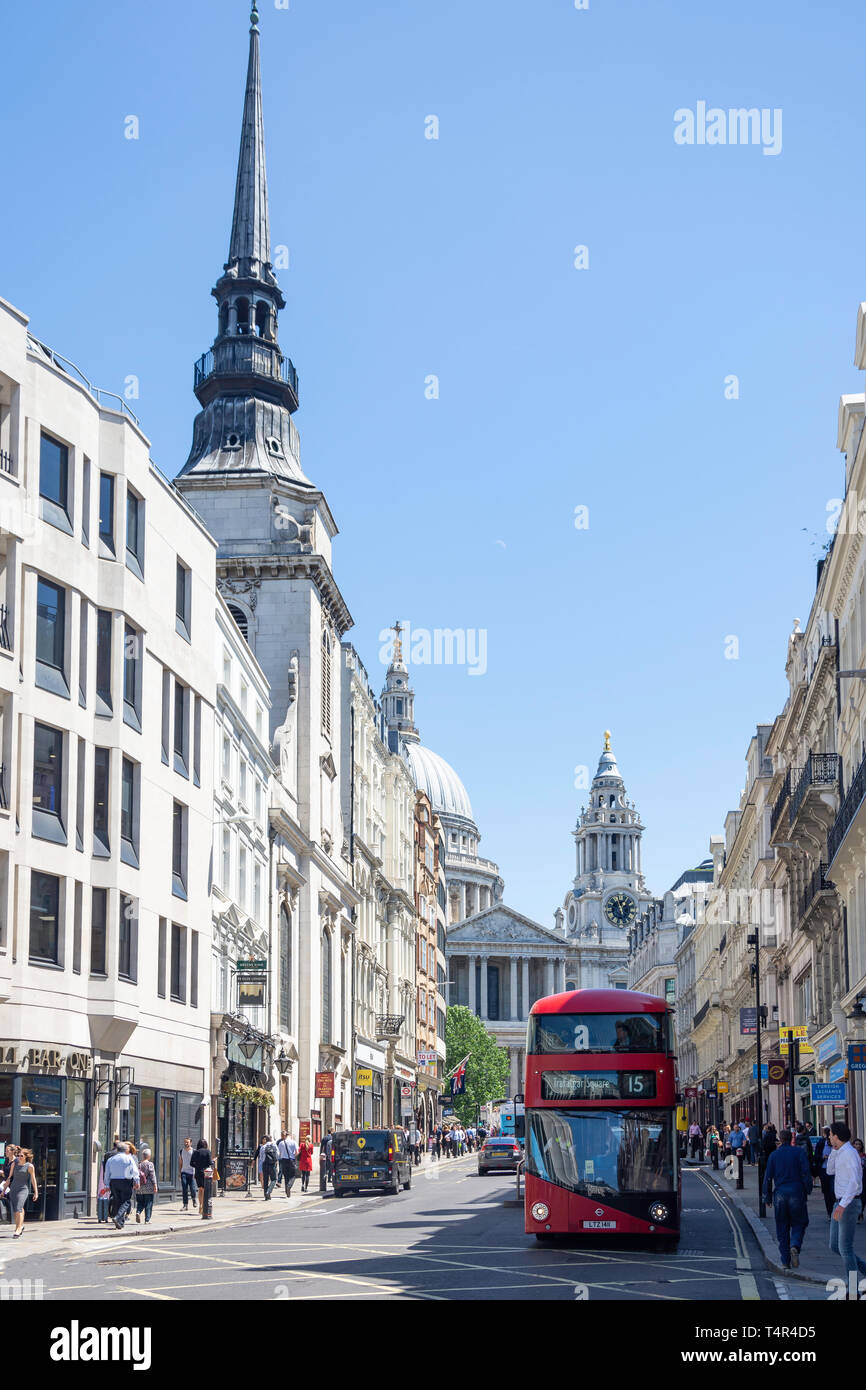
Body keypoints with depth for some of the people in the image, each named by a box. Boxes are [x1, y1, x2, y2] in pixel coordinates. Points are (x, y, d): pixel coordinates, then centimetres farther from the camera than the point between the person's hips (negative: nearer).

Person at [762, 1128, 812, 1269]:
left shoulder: (774, 1155, 6)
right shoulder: (799, 1152, 0)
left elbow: (768, 1177, 6)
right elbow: (806, 1173, -7)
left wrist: (767, 1196, 12)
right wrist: (807, 1190, 1)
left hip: (780, 1194, 2)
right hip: (796, 1192, -2)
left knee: (782, 1227, 8)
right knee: (798, 1223, 10)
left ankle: (786, 1261, 6)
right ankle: (795, 1246, -19)